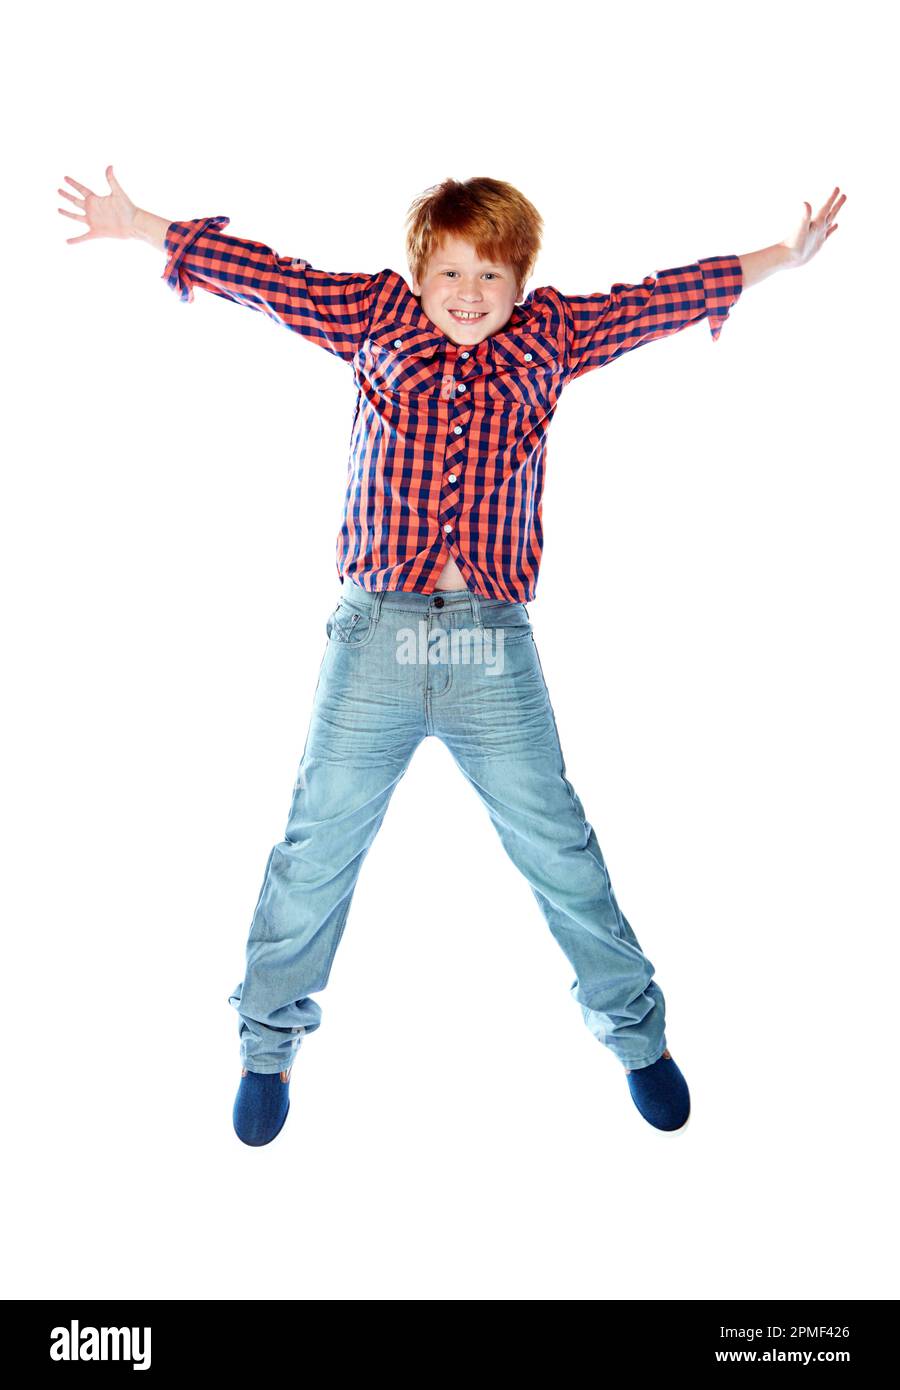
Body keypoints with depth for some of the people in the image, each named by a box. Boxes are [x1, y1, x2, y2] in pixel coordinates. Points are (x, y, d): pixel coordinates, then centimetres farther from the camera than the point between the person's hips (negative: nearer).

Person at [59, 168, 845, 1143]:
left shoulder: (548, 336, 12)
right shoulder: (377, 317, 11)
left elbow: (664, 298, 16)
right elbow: (264, 276, 10)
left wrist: (785, 256, 18)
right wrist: (138, 227, 8)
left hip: (495, 648, 1)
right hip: (375, 635, 0)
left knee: (560, 851, 7)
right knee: (317, 849, 6)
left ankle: (635, 1030, 29)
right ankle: (269, 1042, 27)